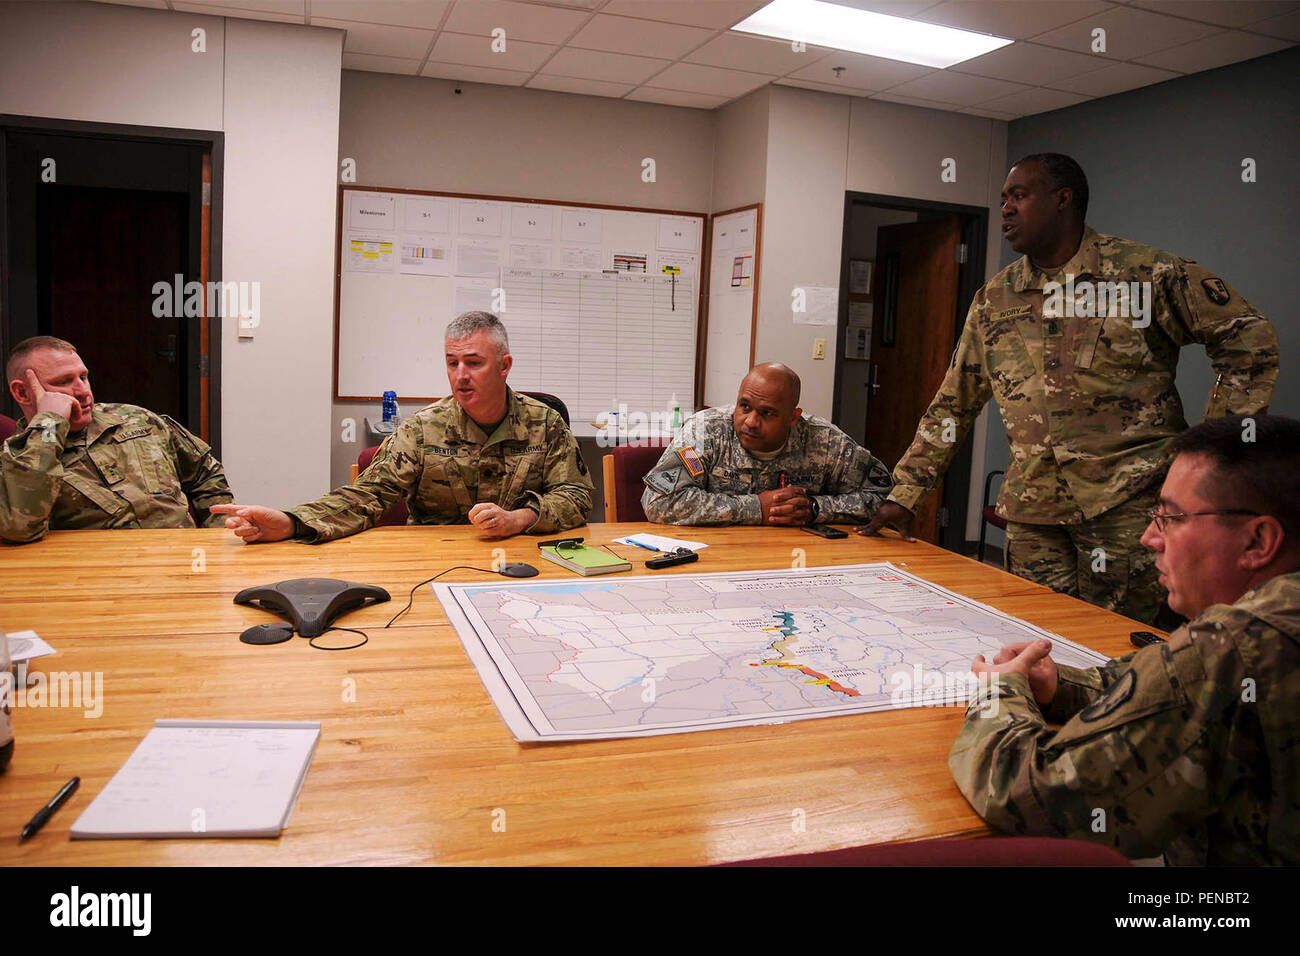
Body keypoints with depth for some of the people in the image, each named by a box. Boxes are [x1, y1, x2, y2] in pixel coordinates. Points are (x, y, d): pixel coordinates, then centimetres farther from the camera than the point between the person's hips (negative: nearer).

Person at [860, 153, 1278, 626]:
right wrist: (904, 494, 11)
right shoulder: (994, 299, 11)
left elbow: (1251, 341, 2)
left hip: (1128, 500, -4)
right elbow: (952, 405, 14)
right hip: (1032, 508, 4)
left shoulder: (1149, 274, -3)